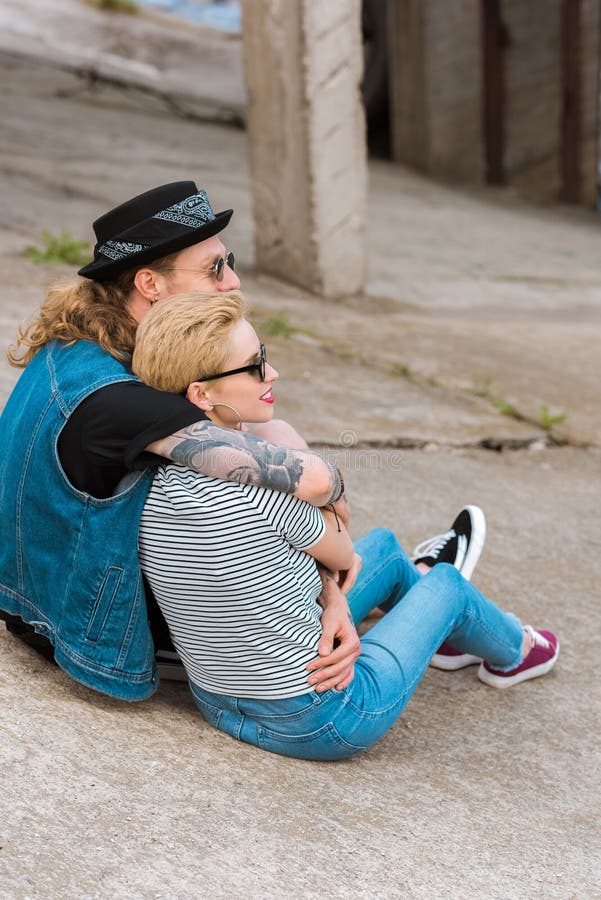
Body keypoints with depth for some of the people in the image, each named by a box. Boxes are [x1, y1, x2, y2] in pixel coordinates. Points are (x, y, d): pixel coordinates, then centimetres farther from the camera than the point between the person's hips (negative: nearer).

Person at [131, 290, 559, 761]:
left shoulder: (156, 482, -8)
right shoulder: (258, 482, -32)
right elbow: (341, 551, -11)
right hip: (316, 725, -7)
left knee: (384, 544, 26)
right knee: (446, 581, 18)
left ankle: (444, 631, 59)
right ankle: (513, 649, 52)